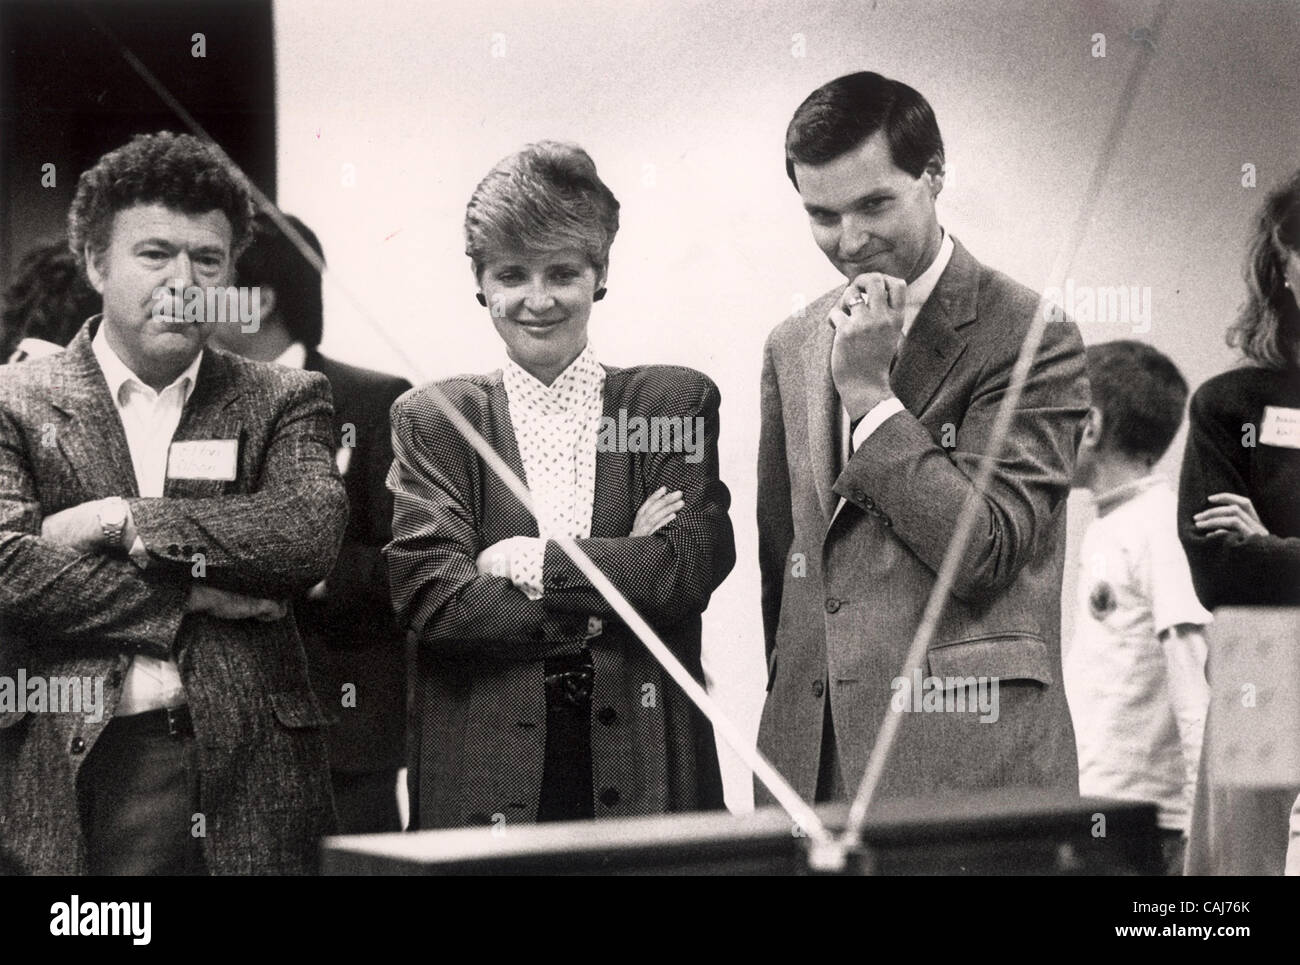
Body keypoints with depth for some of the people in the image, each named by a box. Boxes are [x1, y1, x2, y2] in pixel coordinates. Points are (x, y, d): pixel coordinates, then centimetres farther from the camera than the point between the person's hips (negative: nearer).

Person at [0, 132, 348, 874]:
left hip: (247, 768, 1)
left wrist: (125, 520, -10)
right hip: (67, 774, -1)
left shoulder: (284, 401, 10)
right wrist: (193, 598, -10)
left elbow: (314, 534, -8)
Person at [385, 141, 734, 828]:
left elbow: (696, 565, -6)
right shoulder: (430, 419, 8)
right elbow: (429, 597, -6)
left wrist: (532, 561, -7)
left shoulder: (677, 402, 8)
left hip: (644, 771, 1)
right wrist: (621, 576, -7)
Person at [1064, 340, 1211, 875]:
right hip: (1086, 817, 8)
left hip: (1141, 830, -8)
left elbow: (1201, 691, -18)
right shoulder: (1103, 530, 15)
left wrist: (1200, 831, -22)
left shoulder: (1162, 527, -12)